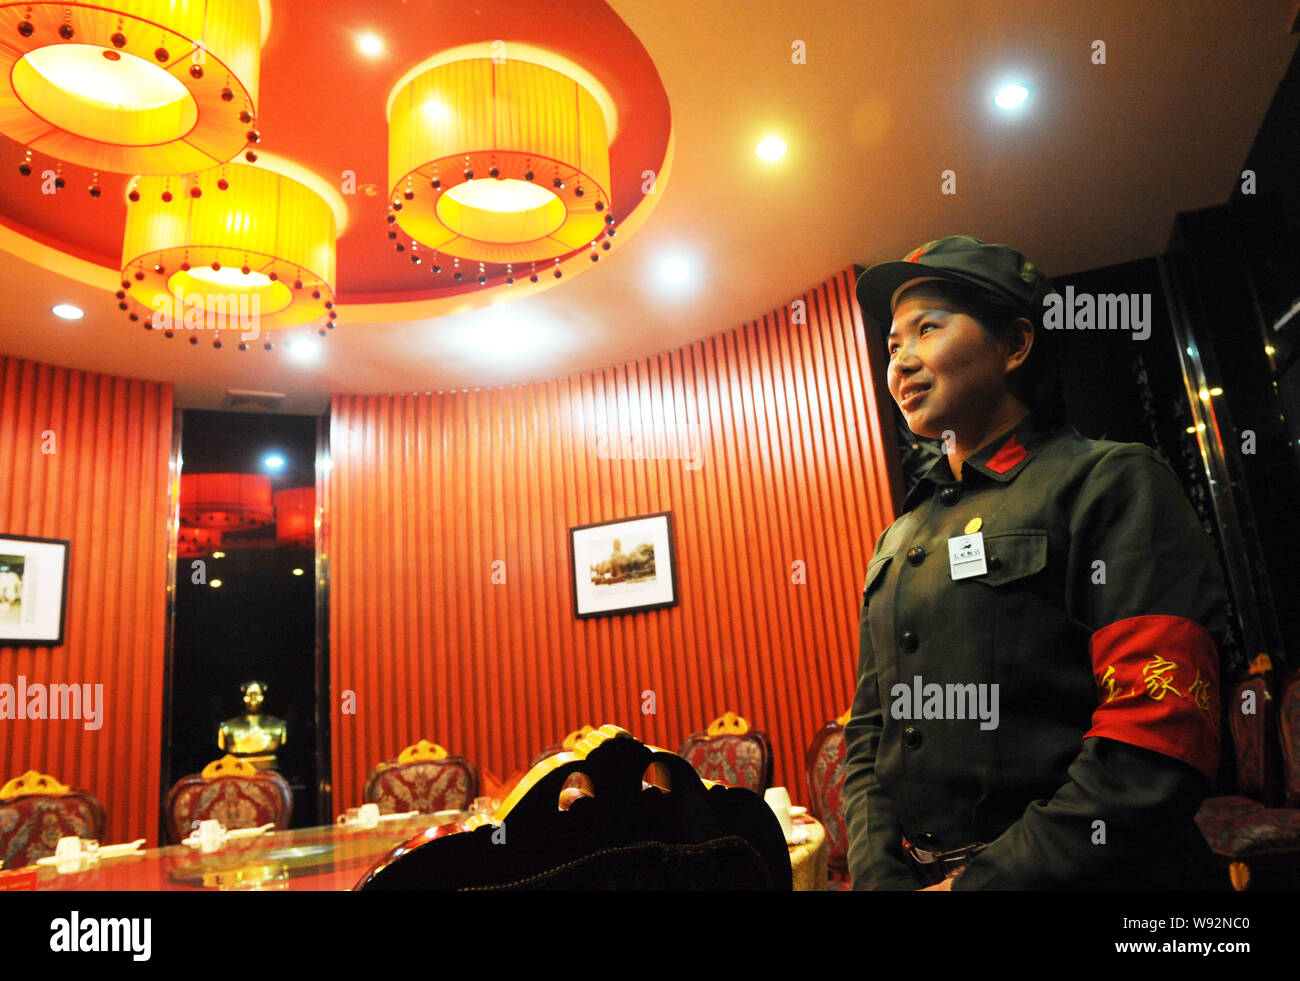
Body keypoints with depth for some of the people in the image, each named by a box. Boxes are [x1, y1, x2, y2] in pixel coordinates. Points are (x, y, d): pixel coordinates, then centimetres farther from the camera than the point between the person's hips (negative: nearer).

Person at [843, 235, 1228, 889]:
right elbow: (869, 732, 9)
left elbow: (1158, 742, -18)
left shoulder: (1111, 485, -9)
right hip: (916, 872, 6)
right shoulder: (898, 544, 9)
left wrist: (979, 881, -18)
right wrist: (880, 873, -7)